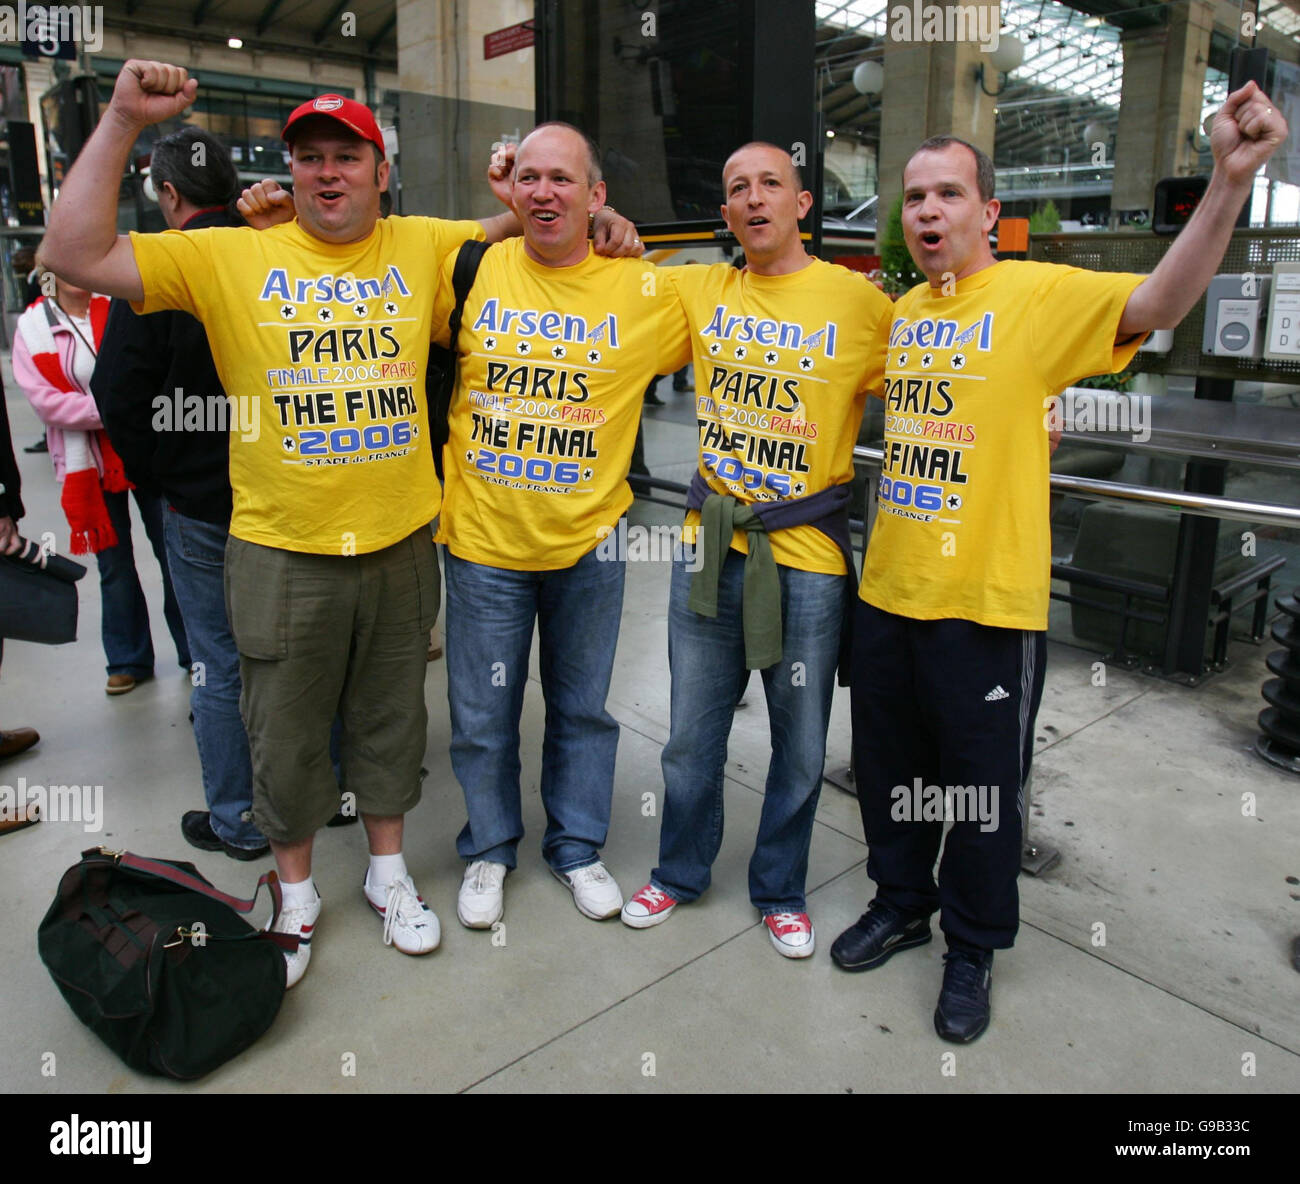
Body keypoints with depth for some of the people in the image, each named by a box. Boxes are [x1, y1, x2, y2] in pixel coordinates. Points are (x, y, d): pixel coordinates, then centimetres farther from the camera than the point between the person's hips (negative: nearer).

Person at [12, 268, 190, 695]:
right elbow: (45, 401, -7)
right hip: (89, 463, 1)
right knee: (114, 564, 10)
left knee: (172, 554, 4)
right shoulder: (32, 326, 1)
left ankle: (194, 651, 18)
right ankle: (128, 660, 24)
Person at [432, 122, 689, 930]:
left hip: (588, 544, 0)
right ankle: (489, 850, 35)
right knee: (483, 715, 11)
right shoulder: (470, 271, -1)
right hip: (482, 539, 0)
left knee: (583, 709, 15)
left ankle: (578, 846, 37)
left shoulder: (645, 293, -3)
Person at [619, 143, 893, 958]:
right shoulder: (703, 290, 7)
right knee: (692, 733, 15)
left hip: (806, 554, -2)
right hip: (710, 545, 3)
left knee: (801, 746, 11)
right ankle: (680, 872, 38)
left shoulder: (858, 301, -3)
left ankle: (781, 891, 34)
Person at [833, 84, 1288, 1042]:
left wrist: (1231, 180, -37)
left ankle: (974, 949, 33)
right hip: (888, 591, 6)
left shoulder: (1041, 296, -8)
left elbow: (1162, 301, -24)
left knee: (981, 785, 10)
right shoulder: (903, 310, 10)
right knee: (890, 769, 19)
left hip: (987, 601, -6)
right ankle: (902, 904, 42)